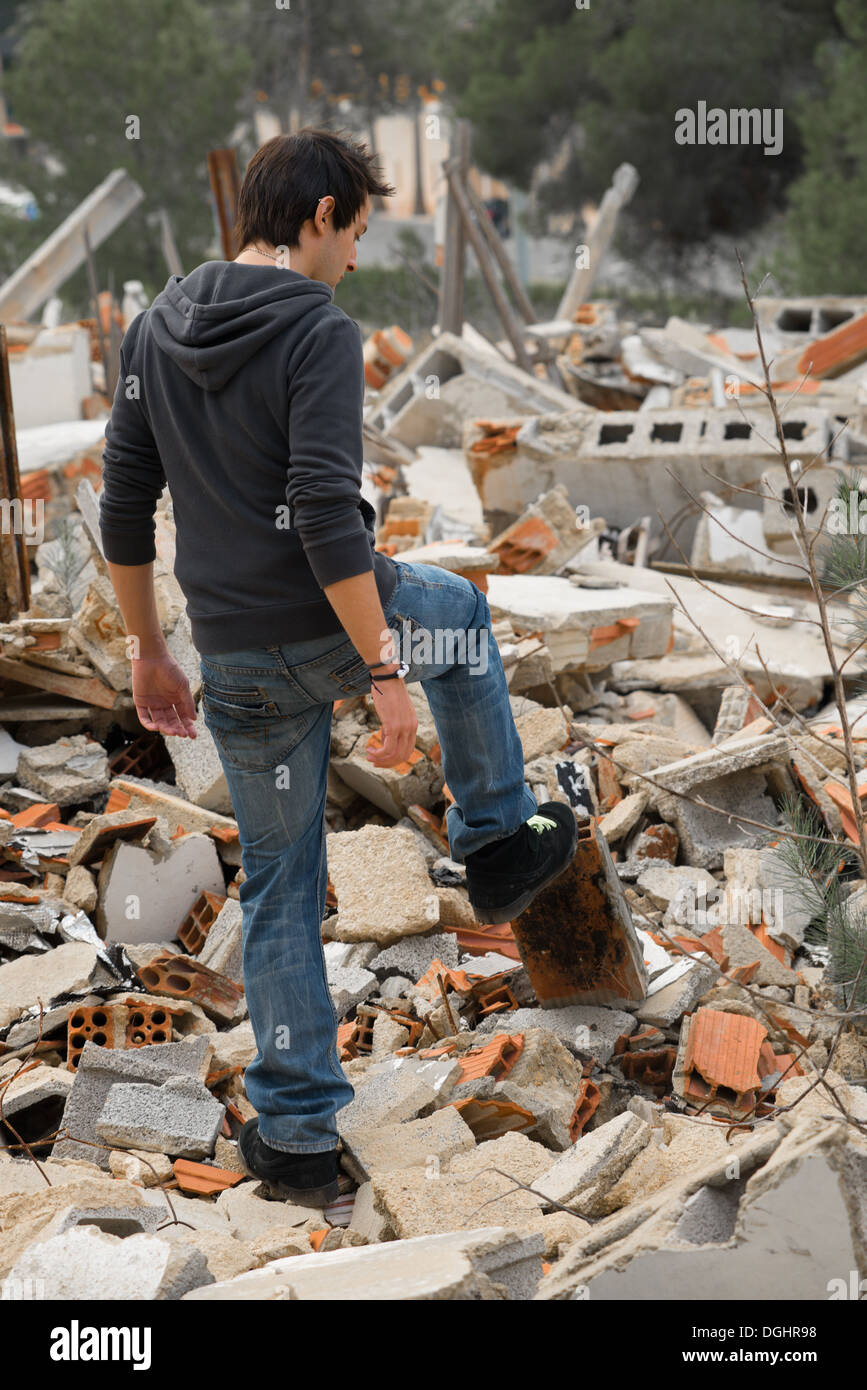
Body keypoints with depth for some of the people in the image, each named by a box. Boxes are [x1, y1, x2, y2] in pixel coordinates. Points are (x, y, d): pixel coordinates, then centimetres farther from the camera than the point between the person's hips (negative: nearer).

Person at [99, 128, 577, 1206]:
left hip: (237, 661, 5)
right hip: (335, 627, -5)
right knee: (462, 611, 30)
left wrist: (148, 652, 18)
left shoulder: (154, 332, 7)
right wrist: (386, 674, -21)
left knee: (279, 888, 16)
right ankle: (499, 845, 36)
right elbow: (324, 513, -24)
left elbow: (123, 507, 10)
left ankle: (295, 1135, 18)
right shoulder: (319, 332, -15)